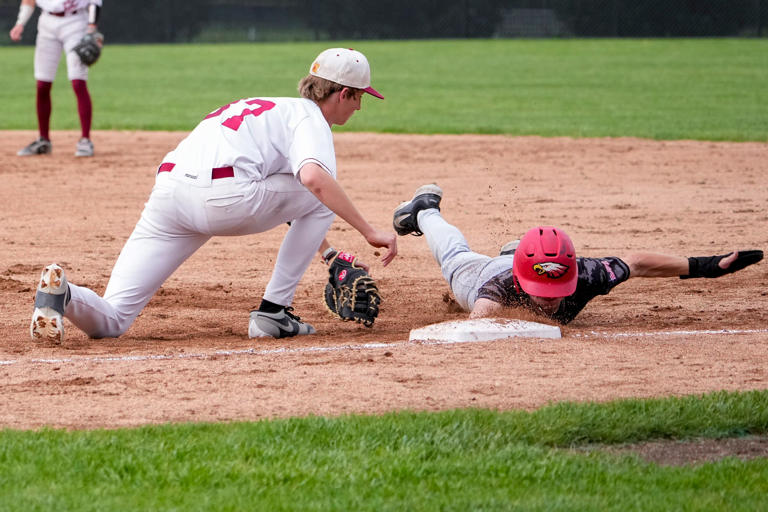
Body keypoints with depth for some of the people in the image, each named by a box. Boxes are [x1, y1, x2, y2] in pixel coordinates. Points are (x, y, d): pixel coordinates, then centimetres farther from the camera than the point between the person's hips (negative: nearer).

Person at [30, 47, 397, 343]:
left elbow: (288, 202, 45)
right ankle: (272, 313, 11)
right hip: (222, 196, -8)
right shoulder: (311, 117, 10)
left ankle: (62, 293, -27)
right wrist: (369, 231, -12)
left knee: (109, 321, 6)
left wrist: (330, 254, 43)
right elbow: (313, 178, -13)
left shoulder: (274, 109, 37)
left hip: (166, 191, 8)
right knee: (322, 196, 16)